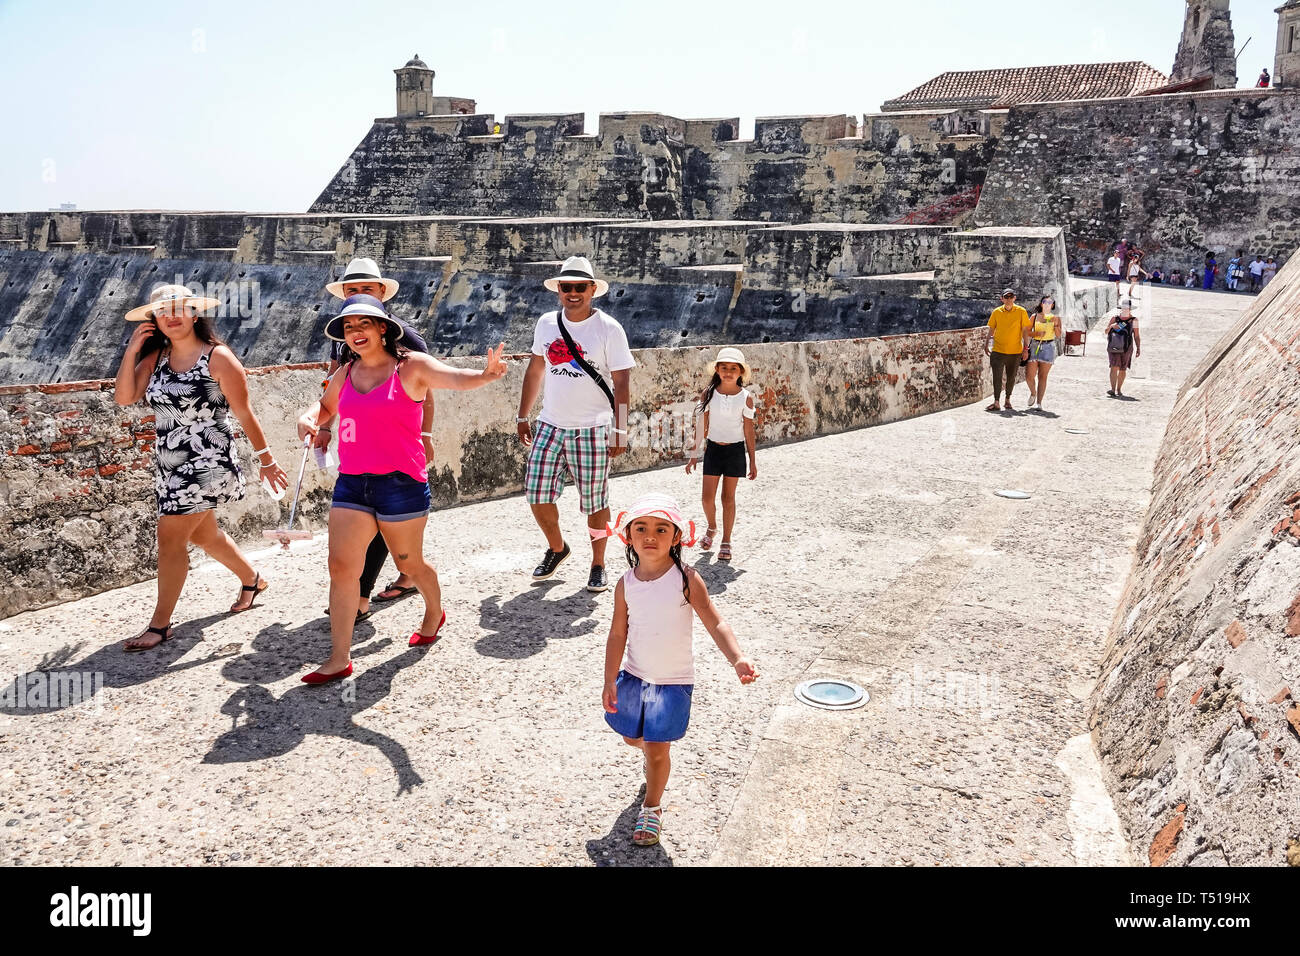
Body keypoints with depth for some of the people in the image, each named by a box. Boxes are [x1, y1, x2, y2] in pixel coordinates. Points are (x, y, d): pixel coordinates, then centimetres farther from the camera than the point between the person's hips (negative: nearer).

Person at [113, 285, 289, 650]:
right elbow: (124, 397, -3)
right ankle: (253, 579, 44)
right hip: (170, 466, 7)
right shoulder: (156, 357, 6)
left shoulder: (217, 357, -10)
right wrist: (132, 349, -9)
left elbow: (244, 414, -7)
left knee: (170, 537, -8)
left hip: (206, 464, -7)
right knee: (203, 534, 20)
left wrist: (266, 459, -4)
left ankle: (160, 624, 3)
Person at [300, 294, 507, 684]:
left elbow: (456, 377, -24)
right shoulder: (345, 374, 10)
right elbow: (325, 407, 29)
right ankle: (339, 658, 6)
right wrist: (312, 424, 6)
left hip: (400, 483, -5)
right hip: (351, 483, 5)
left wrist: (486, 375, -45)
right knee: (341, 566, -1)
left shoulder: (412, 367, -6)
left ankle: (435, 612, 44)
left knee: (409, 562, 12)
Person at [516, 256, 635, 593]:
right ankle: (556, 548, 30)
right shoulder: (546, 324, 7)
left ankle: (598, 565, 23)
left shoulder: (608, 329, -7)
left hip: (592, 430, -4)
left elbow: (621, 382, -8)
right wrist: (523, 416, 16)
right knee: (537, 496, 3)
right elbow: (535, 370, 17)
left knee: (594, 502, 3)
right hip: (550, 426, 4)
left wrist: (620, 431, -12)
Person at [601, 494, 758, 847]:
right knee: (632, 737, 21)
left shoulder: (686, 579, -18)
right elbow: (618, 635, -2)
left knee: (657, 749, 2)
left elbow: (715, 623, -19)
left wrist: (737, 659, -34)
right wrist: (610, 681, -5)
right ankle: (653, 756, 56)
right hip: (633, 675, 4)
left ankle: (651, 807, 27)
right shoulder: (626, 584, -8)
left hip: (673, 681, -3)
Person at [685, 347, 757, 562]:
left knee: (728, 497, 4)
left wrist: (752, 460, 1)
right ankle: (711, 528, 30)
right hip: (713, 448, 1)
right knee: (708, 497, 1)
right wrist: (695, 454, 6)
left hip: (735, 450, -1)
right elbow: (703, 427, 4)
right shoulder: (708, 394, -3)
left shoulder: (746, 398, -6)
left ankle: (726, 542, 15)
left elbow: (749, 431, 0)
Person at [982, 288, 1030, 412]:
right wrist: (986, 345, 3)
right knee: (997, 377, -5)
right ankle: (996, 403, -1)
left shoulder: (1021, 311, -2)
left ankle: (1007, 401, 24)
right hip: (998, 350, 0)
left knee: (1011, 378, 9)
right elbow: (991, 330, 9)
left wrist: (1026, 348, -4)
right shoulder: (996, 312, 2)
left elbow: (1025, 331, 0)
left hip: (1015, 351, 0)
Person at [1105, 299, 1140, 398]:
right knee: (1114, 367, -13)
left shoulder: (1133, 320, 2)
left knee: (1122, 370, 9)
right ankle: (1113, 390, -21)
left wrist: (1138, 349, -1)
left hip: (1126, 348, 0)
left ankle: (1119, 389, 24)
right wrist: (1111, 326, -13)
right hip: (1114, 347, 0)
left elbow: (1136, 336, 4)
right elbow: (1106, 331, 8)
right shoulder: (1115, 318, 5)